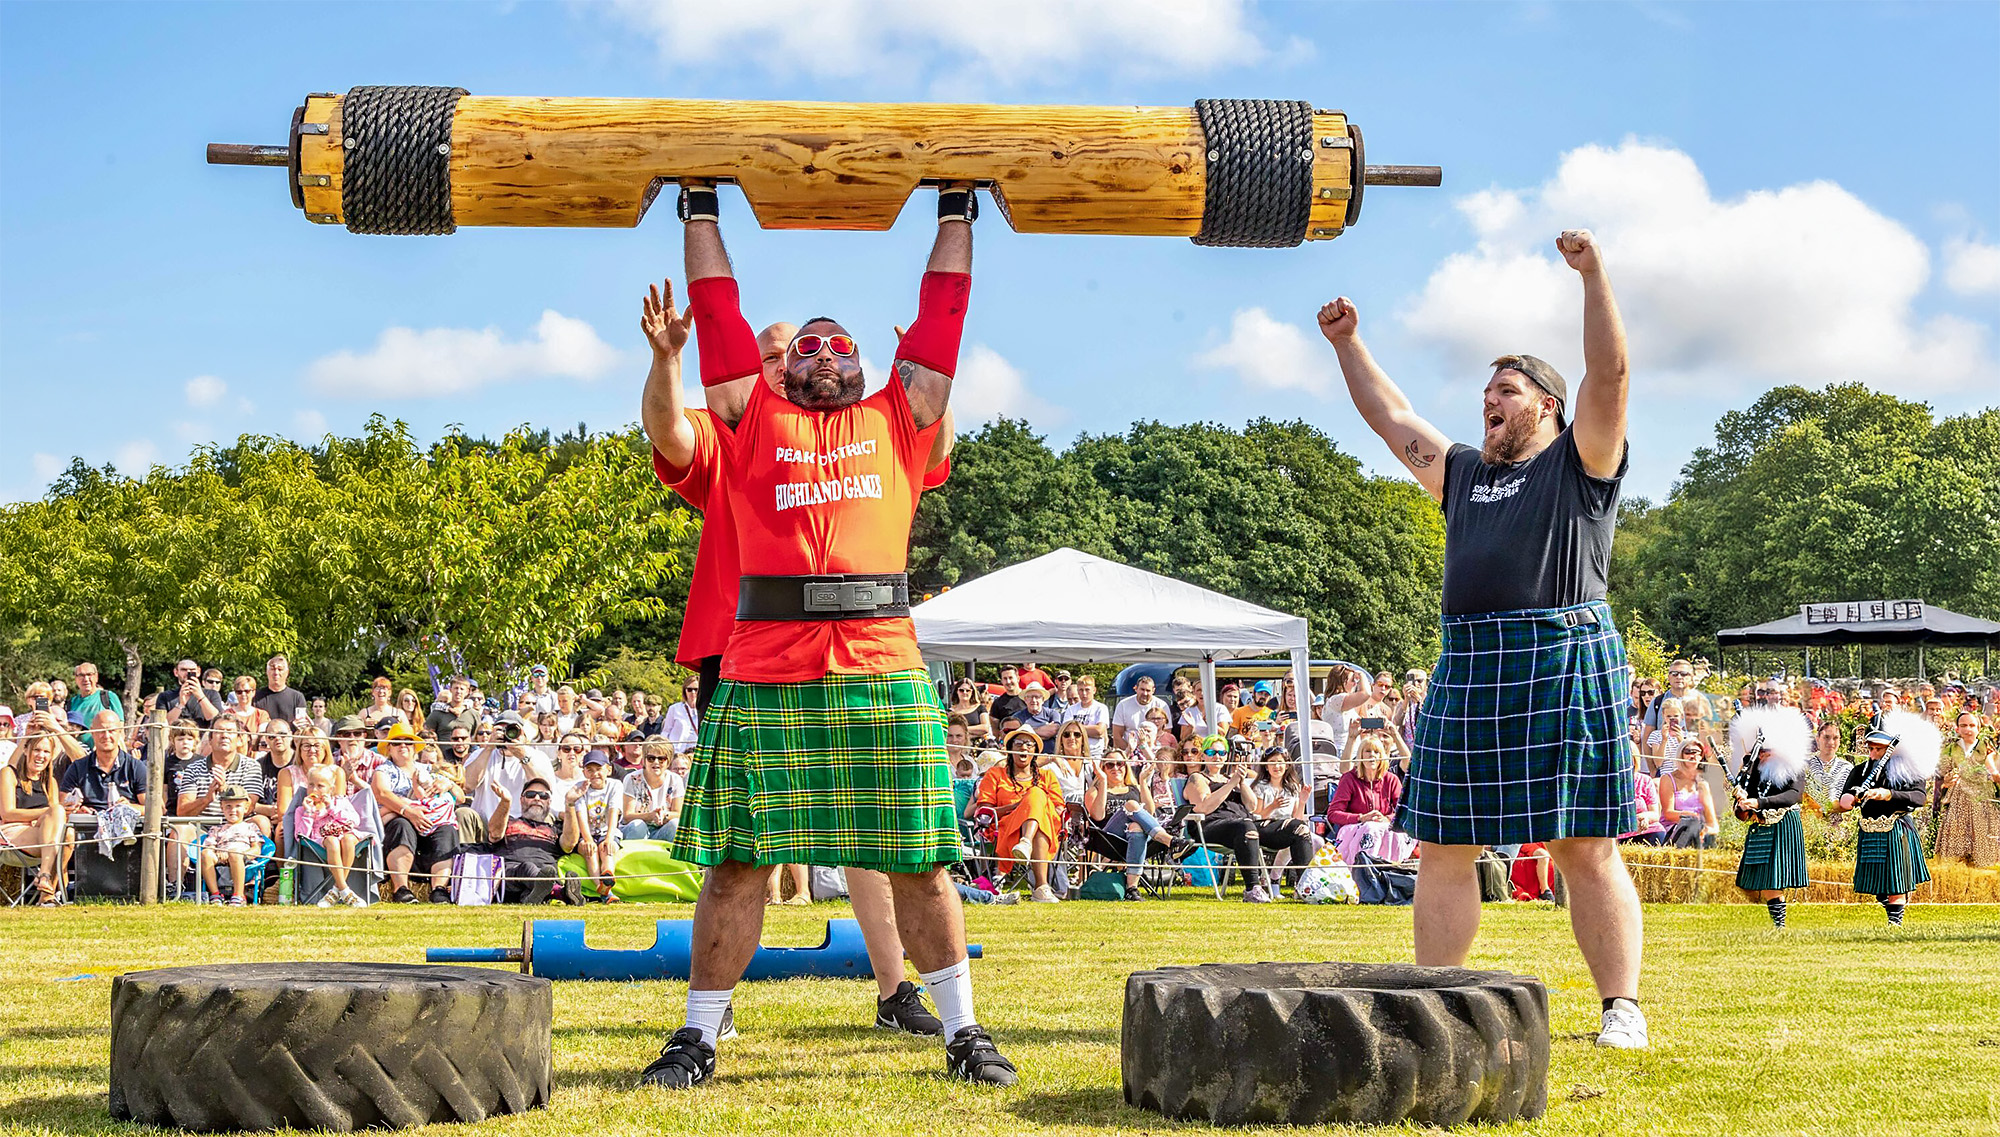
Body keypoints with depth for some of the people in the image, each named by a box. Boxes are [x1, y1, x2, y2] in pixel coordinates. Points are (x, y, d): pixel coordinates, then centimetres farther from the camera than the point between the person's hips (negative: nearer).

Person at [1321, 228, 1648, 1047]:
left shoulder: (1580, 463, 7)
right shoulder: (1464, 473, 24)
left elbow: (1609, 373, -5)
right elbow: (1391, 416, 33)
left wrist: (1593, 276, -12)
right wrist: (1349, 346, 32)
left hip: (1565, 662, -6)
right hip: (1467, 671, 6)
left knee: (1585, 848, -5)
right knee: (1442, 846, 4)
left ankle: (1621, 1007, 0)